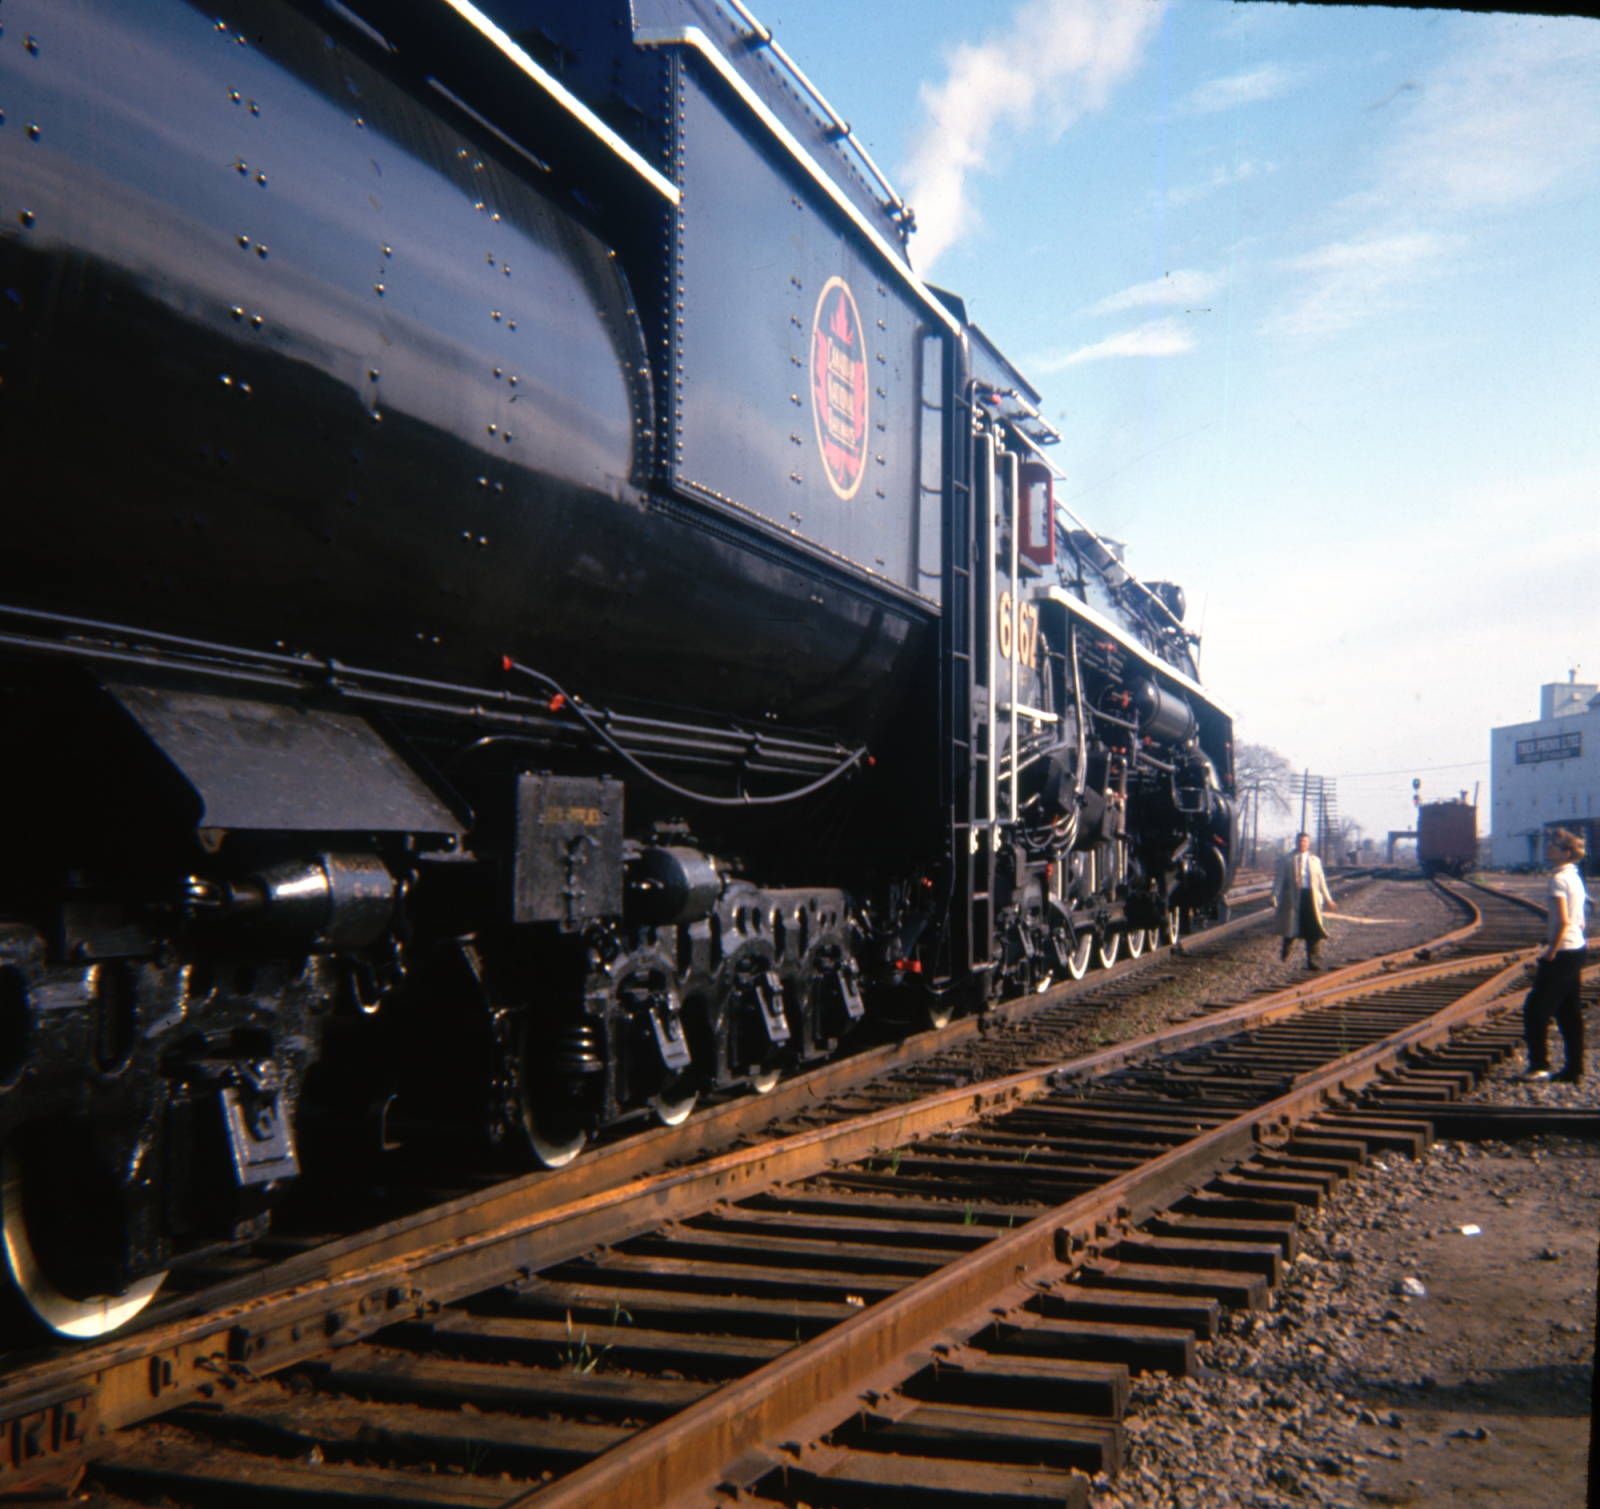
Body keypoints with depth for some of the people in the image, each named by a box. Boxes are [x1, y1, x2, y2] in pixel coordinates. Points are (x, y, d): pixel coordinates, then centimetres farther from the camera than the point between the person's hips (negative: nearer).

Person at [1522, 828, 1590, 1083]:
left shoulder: (1559, 878, -14)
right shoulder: (1575, 877, 14)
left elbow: (1563, 921, -22)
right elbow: (1579, 922, 17)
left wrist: (1551, 951, -15)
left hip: (1562, 953, -9)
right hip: (1577, 949, 9)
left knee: (1535, 1009, -1)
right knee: (1570, 1012, 12)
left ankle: (1539, 1065, 2)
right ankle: (1574, 1069, 15)